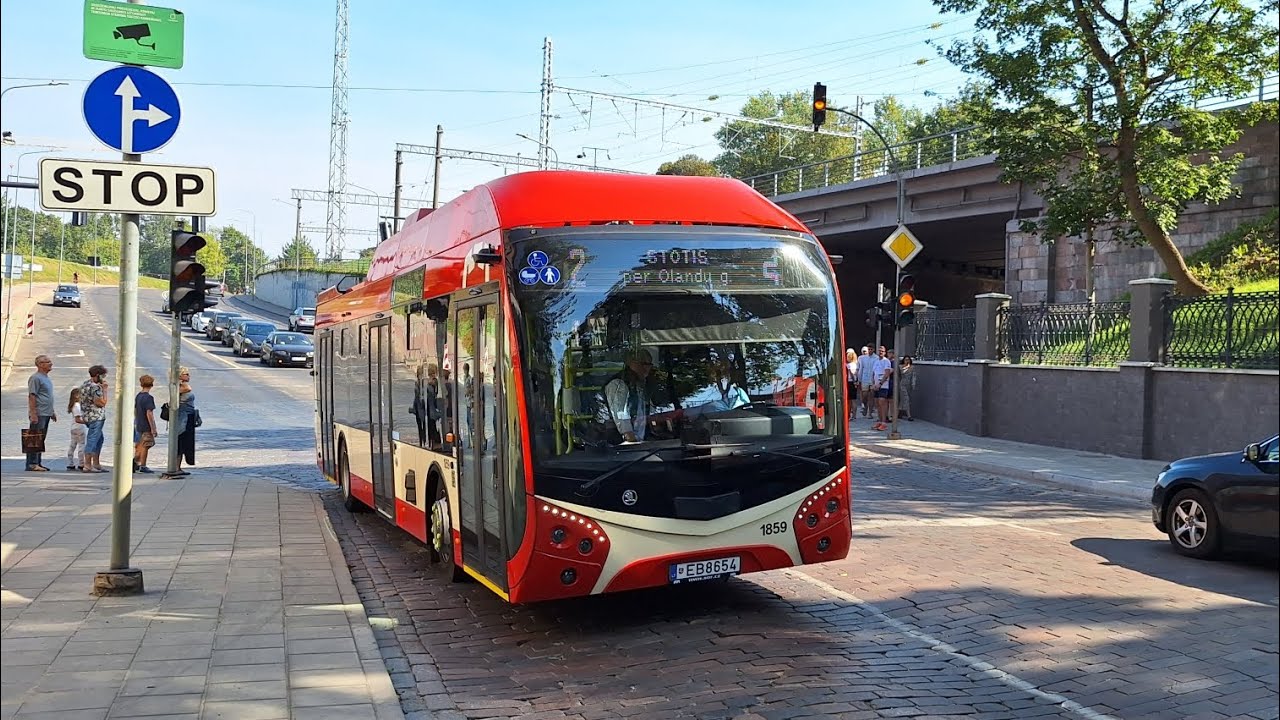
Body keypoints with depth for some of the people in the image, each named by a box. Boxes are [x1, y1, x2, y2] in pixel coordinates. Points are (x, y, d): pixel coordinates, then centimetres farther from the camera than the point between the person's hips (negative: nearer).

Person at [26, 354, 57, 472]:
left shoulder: (46, 378, 17)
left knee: (41, 439, 12)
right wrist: (33, 414, -21)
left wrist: (53, 411, 24)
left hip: (46, 413, 9)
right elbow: (32, 396, -17)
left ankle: (38, 463, 16)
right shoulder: (35, 378, -12)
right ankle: (32, 464, -6)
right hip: (38, 414, -9)